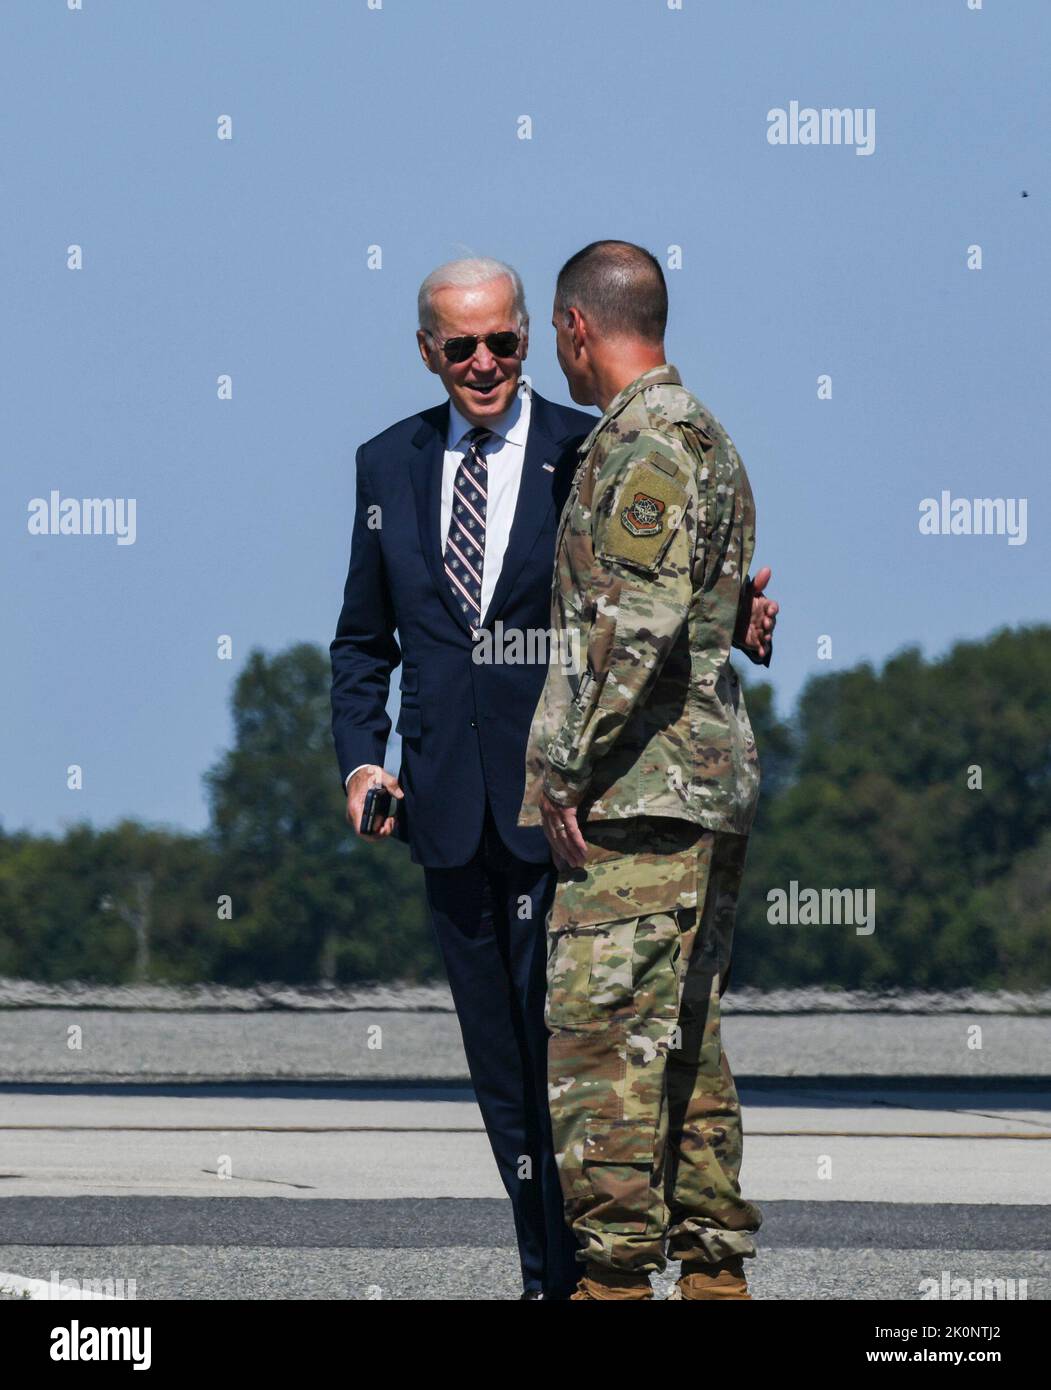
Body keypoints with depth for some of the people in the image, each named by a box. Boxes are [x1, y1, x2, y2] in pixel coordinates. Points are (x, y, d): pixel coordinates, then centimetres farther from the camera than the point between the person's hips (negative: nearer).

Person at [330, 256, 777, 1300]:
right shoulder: (388, 465, 10)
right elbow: (364, 640, 16)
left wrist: (735, 626, -19)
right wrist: (361, 759, 1)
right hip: (450, 806, 4)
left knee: (560, 1040, -8)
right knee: (496, 1058, 8)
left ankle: (588, 1274, 0)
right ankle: (542, 1274, 16)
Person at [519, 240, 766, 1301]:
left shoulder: (642, 441, -11)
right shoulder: (707, 438, 20)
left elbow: (639, 624, -21)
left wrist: (568, 769, -17)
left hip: (639, 789, -10)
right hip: (716, 782, 10)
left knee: (601, 1032, -10)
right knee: (685, 1036, 12)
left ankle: (616, 1273, -12)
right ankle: (716, 1268, 13)